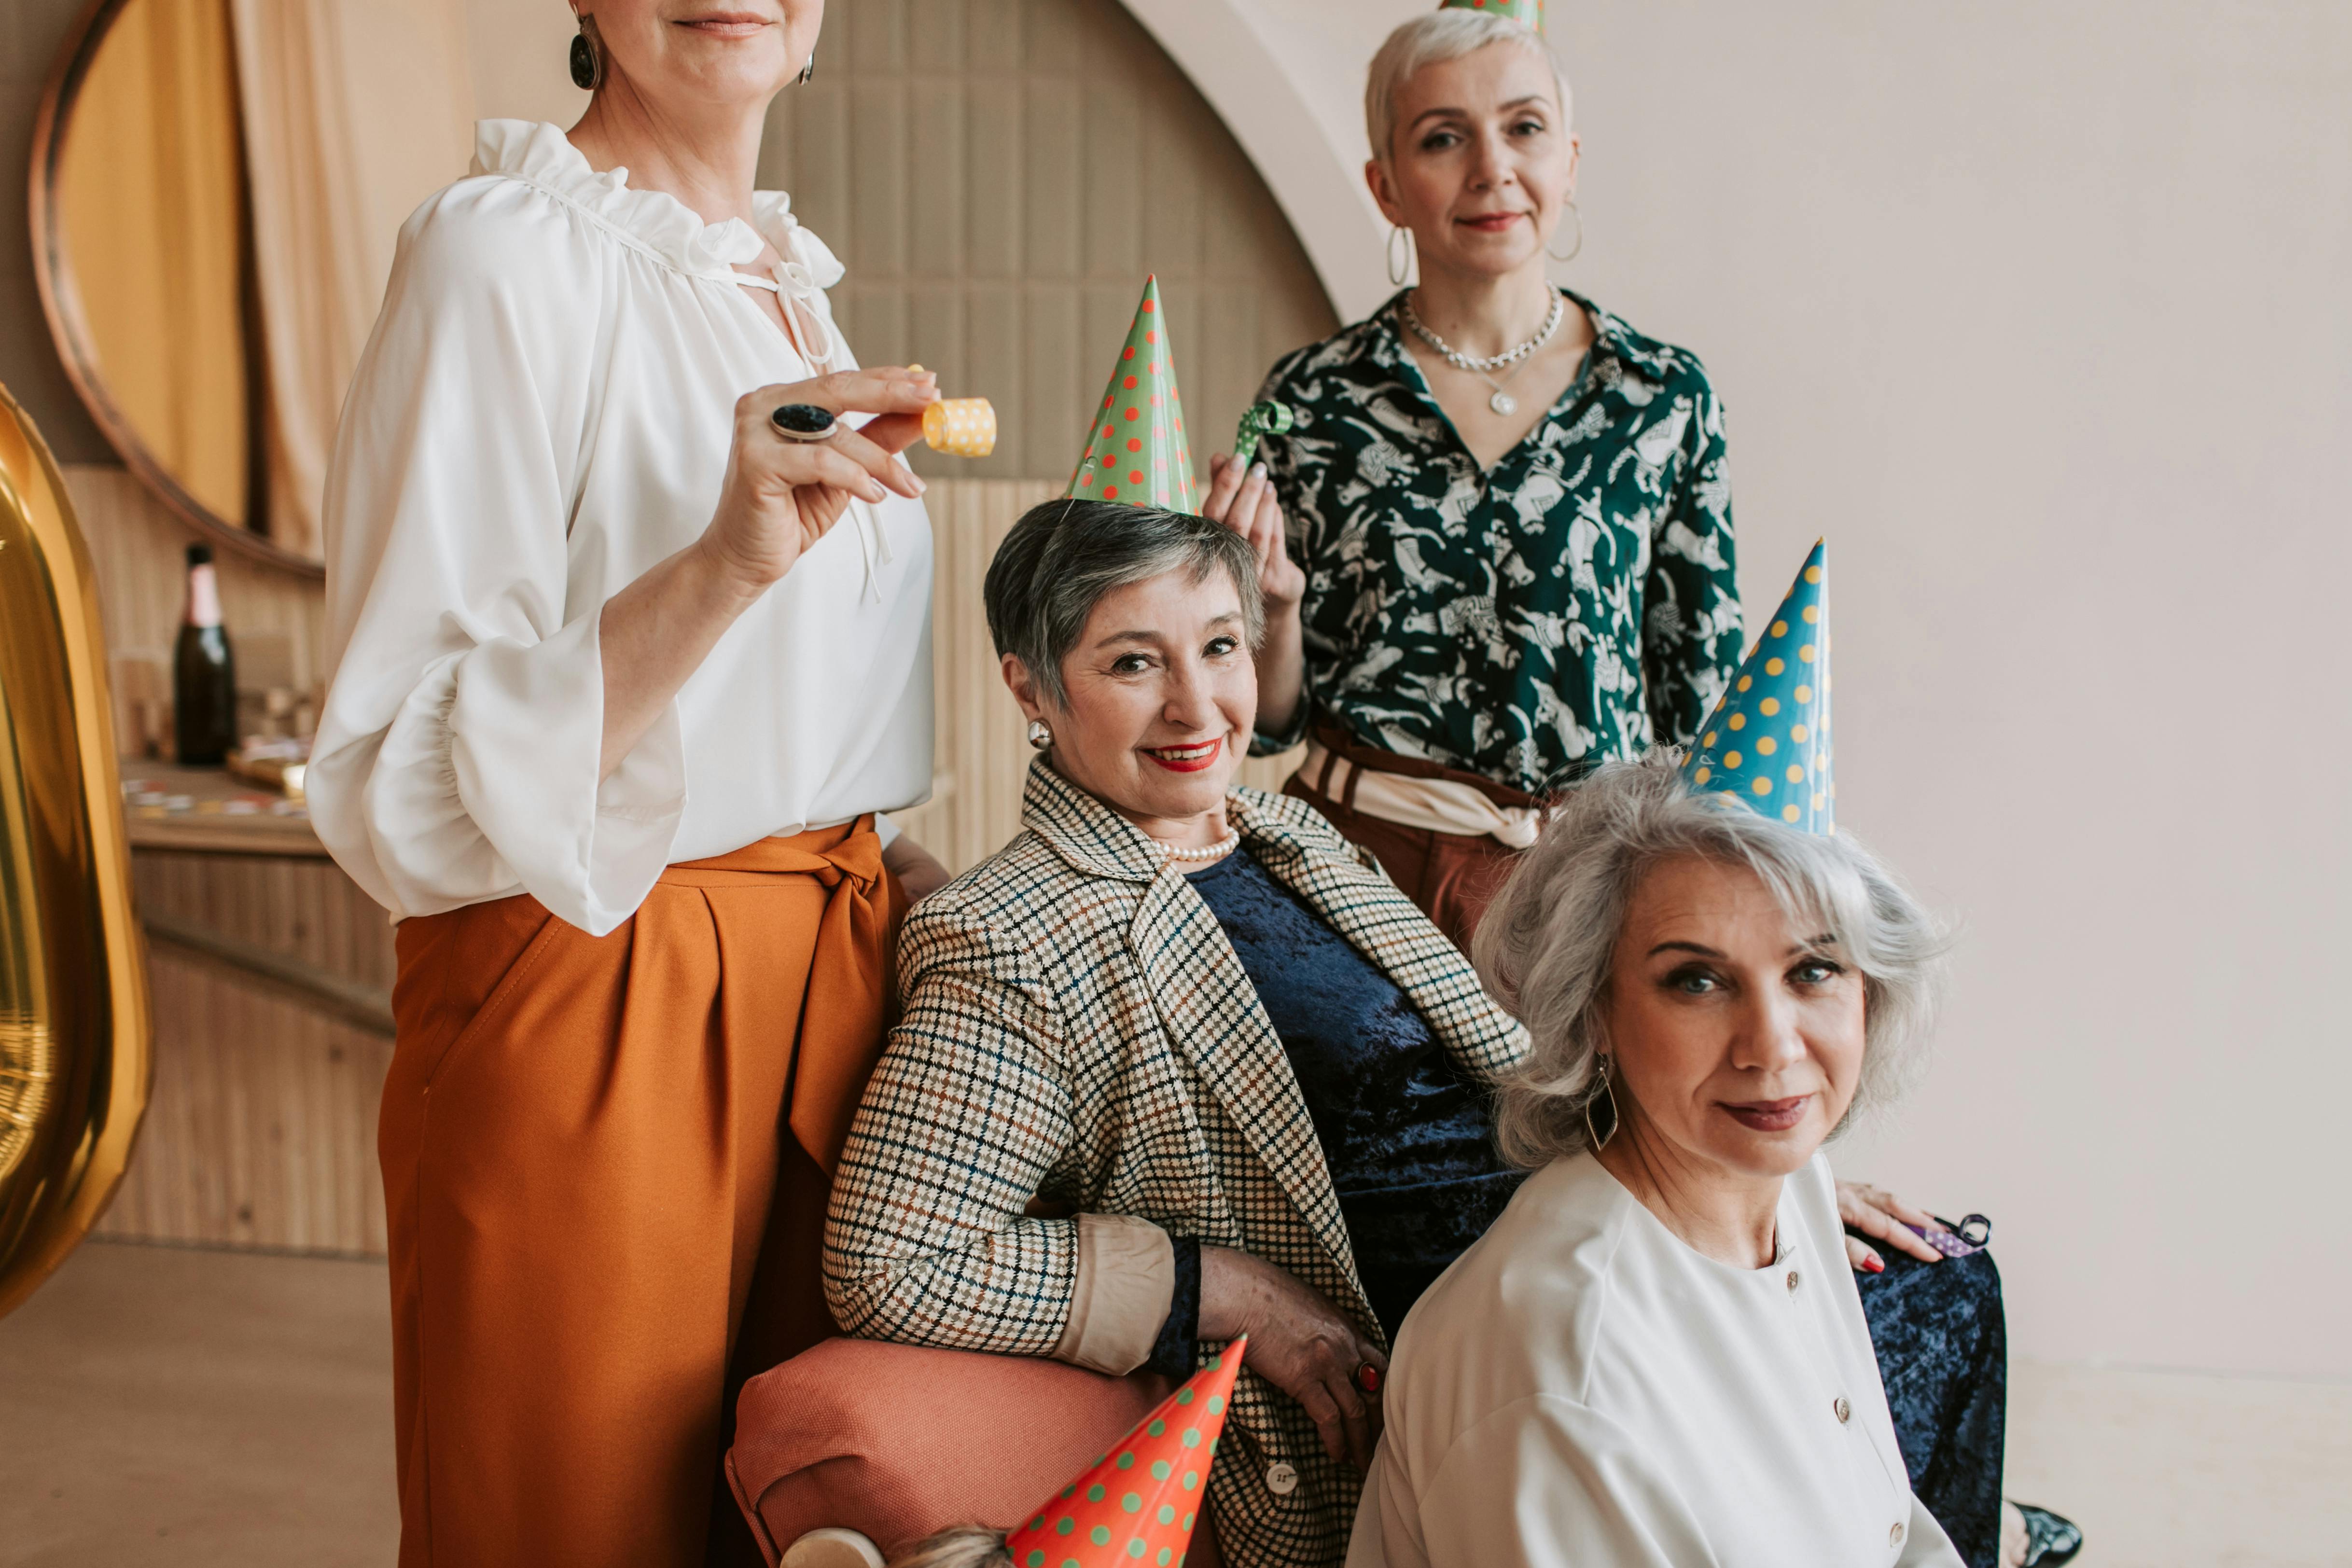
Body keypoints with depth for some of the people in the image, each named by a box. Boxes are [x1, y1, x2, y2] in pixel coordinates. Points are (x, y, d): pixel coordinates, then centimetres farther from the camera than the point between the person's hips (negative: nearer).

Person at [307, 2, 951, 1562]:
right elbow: (413, 780, -19)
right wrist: (722, 567, -31)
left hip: (833, 970, 7)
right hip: (593, 1007, -7)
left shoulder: (791, 272, 11)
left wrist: (907, 872, 8)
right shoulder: (507, 246, -12)